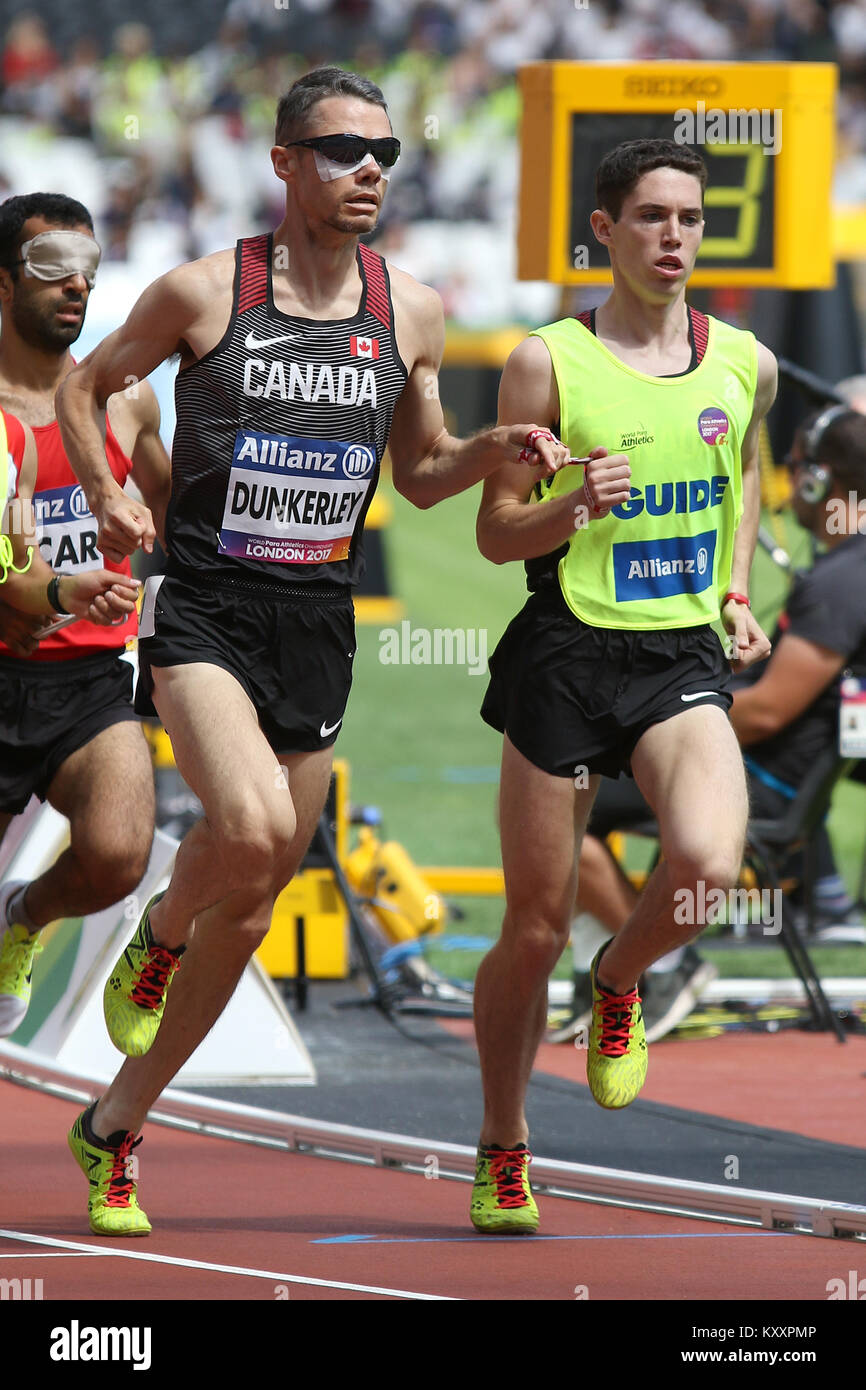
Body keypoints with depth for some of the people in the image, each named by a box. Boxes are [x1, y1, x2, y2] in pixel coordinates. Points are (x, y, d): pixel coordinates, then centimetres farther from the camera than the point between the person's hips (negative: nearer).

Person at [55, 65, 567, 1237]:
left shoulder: (409, 313, 6)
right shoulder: (204, 292, -5)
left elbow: (420, 475, 18)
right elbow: (86, 385, 10)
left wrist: (497, 450, -2)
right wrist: (109, 498, -6)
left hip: (317, 628, 4)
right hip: (204, 611, -4)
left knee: (248, 913, 7)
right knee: (250, 826, -31)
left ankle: (116, 1124, 23)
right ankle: (157, 935, 2)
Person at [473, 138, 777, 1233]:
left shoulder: (744, 364, 6)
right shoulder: (548, 363, -4)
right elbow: (495, 532, 0)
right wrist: (573, 506, -20)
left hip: (683, 659, 2)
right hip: (566, 653, -2)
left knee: (707, 865, -25)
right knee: (534, 929, 3)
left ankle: (620, 982, 9)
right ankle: (502, 1151, 24)